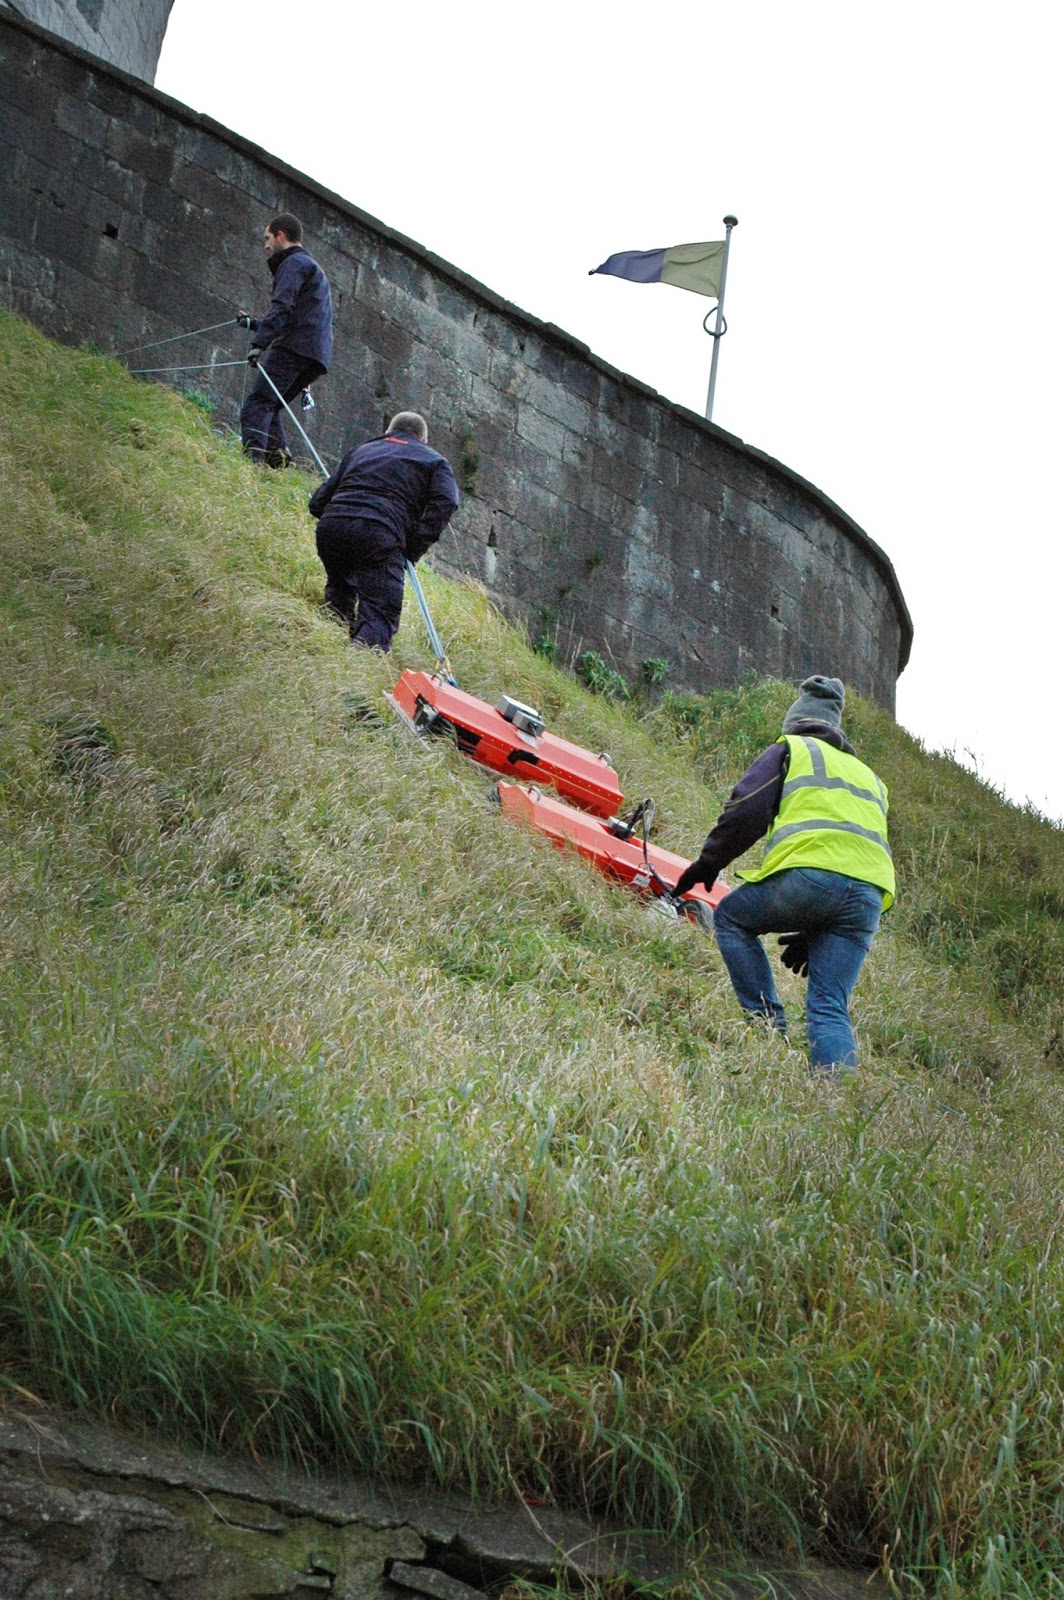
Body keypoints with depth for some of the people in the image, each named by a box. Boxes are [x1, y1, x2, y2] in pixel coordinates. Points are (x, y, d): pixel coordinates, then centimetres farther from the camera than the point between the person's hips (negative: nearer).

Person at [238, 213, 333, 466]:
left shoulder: (294, 262, 1)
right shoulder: (312, 266, 34)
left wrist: (259, 343, -25)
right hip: (317, 353, 10)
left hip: (295, 348, -10)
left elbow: (282, 308, -16)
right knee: (269, 407, 12)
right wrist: (254, 323, 47)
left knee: (256, 405, -18)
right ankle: (278, 456, -4)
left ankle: (251, 459, -34)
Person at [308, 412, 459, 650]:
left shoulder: (360, 450, 34)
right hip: (380, 534, -4)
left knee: (339, 587, 33)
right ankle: (366, 647, -34)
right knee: (380, 612, -8)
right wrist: (414, 550, 2)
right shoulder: (434, 462, 23)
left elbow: (317, 502, 29)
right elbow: (445, 502, 1)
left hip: (330, 526, 4)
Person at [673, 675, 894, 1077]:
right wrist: (811, 934, 31)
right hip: (871, 894, 5)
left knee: (731, 918, 20)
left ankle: (769, 1026, 8)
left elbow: (746, 811, 6)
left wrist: (708, 862, 20)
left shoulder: (790, 749, 20)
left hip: (812, 870, -5)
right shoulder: (868, 776, 37)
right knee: (830, 1007, 7)